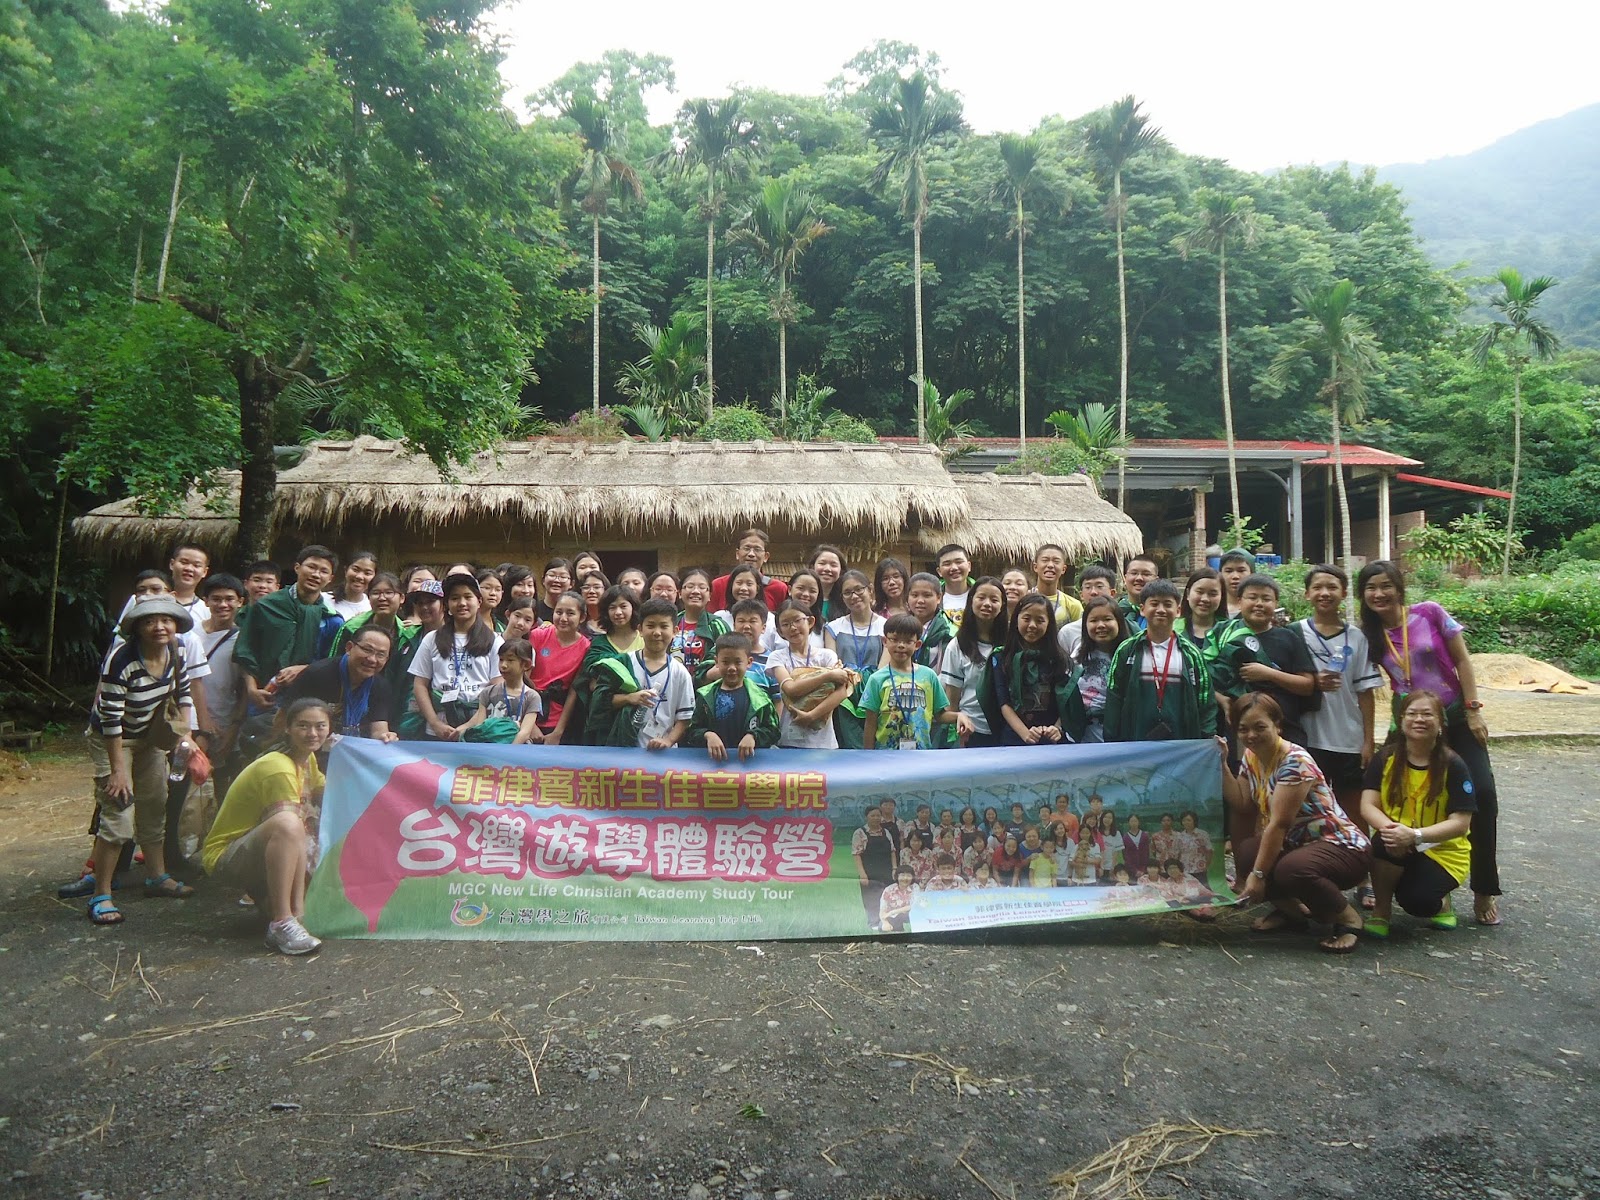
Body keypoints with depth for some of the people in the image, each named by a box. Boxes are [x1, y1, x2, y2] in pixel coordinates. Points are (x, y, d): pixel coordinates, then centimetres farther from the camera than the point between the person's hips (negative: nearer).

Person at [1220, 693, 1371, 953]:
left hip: (1341, 846, -8)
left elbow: (1279, 823, -25)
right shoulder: (1251, 757, 4)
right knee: (1245, 855, -19)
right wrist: (1221, 764, -12)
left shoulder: (1295, 762, -22)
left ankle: (1347, 917, -6)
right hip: (1296, 844, 8)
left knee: (1291, 869, -37)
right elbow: (1242, 804, -6)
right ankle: (1291, 909, 10)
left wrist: (1258, 874, -26)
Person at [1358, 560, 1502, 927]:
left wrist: (1473, 711, -7)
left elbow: (1462, 660, -4)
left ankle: (1485, 889, 2)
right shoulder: (1369, 635, -2)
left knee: (1483, 794, -11)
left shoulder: (1429, 613, -7)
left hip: (1456, 717, -1)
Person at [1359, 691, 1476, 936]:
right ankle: (1381, 912, -10)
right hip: (1400, 845, 2)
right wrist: (1391, 828, -33)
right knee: (1386, 843, -35)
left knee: (1417, 901, -29)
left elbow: (1460, 823, -16)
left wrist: (1415, 835, -32)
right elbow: (1368, 805, -11)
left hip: (1443, 853, -2)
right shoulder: (1386, 759, -4)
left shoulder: (1453, 765, -11)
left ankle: (1439, 902, 10)